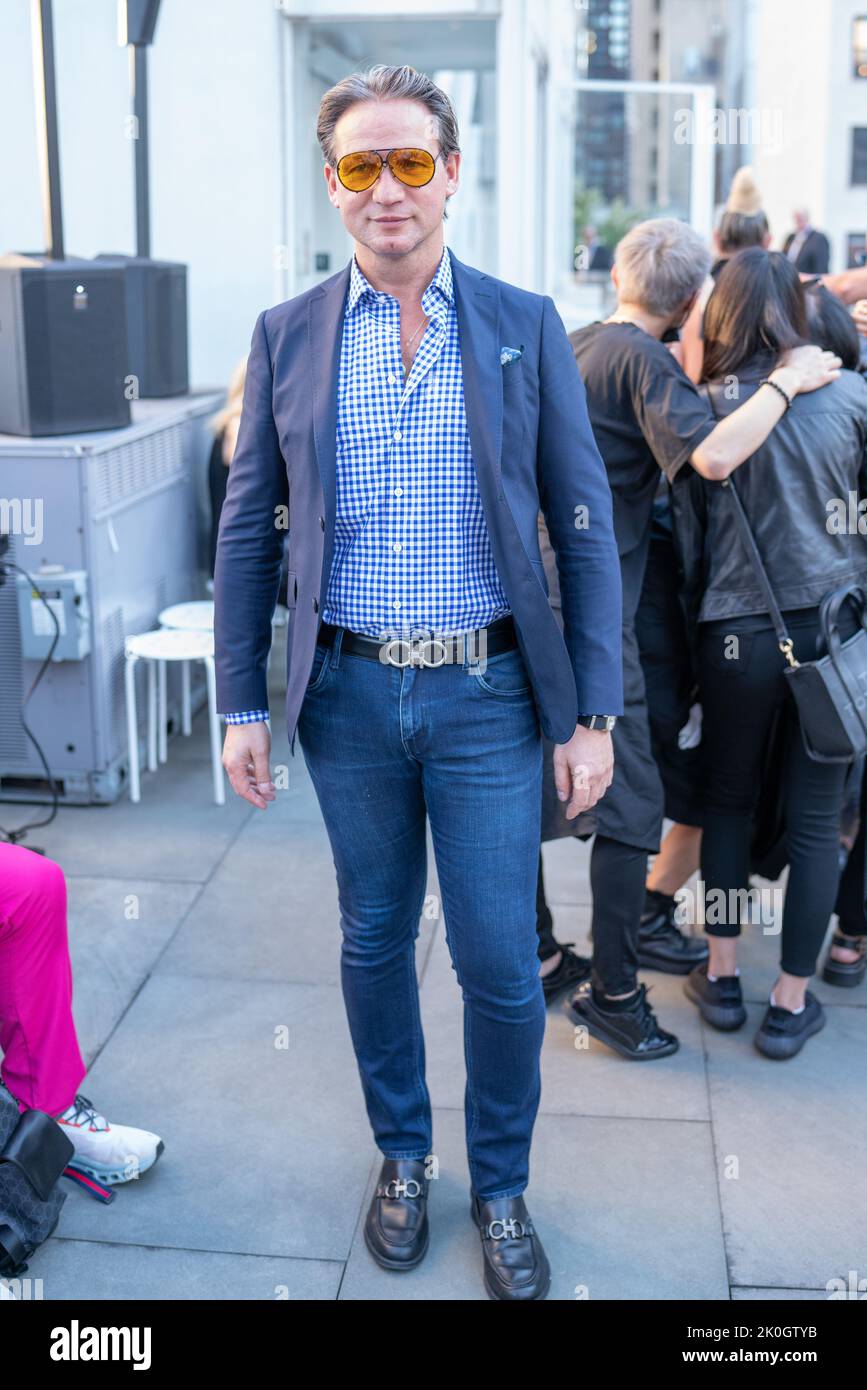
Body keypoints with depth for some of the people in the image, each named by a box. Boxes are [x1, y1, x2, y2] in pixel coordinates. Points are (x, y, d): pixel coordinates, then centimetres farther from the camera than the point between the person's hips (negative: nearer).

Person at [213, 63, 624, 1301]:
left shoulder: (526, 327, 0)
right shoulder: (287, 335, 3)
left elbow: (585, 527, 0)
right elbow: (247, 533, 5)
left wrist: (592, 713, -5)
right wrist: (242, 707, 1)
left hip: (488, 694, -1)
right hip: (348, 695, 2)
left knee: (501, 965, 3)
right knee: (374, 943, 15)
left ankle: (501, 1188, 28)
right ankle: (401, 1155, 38)